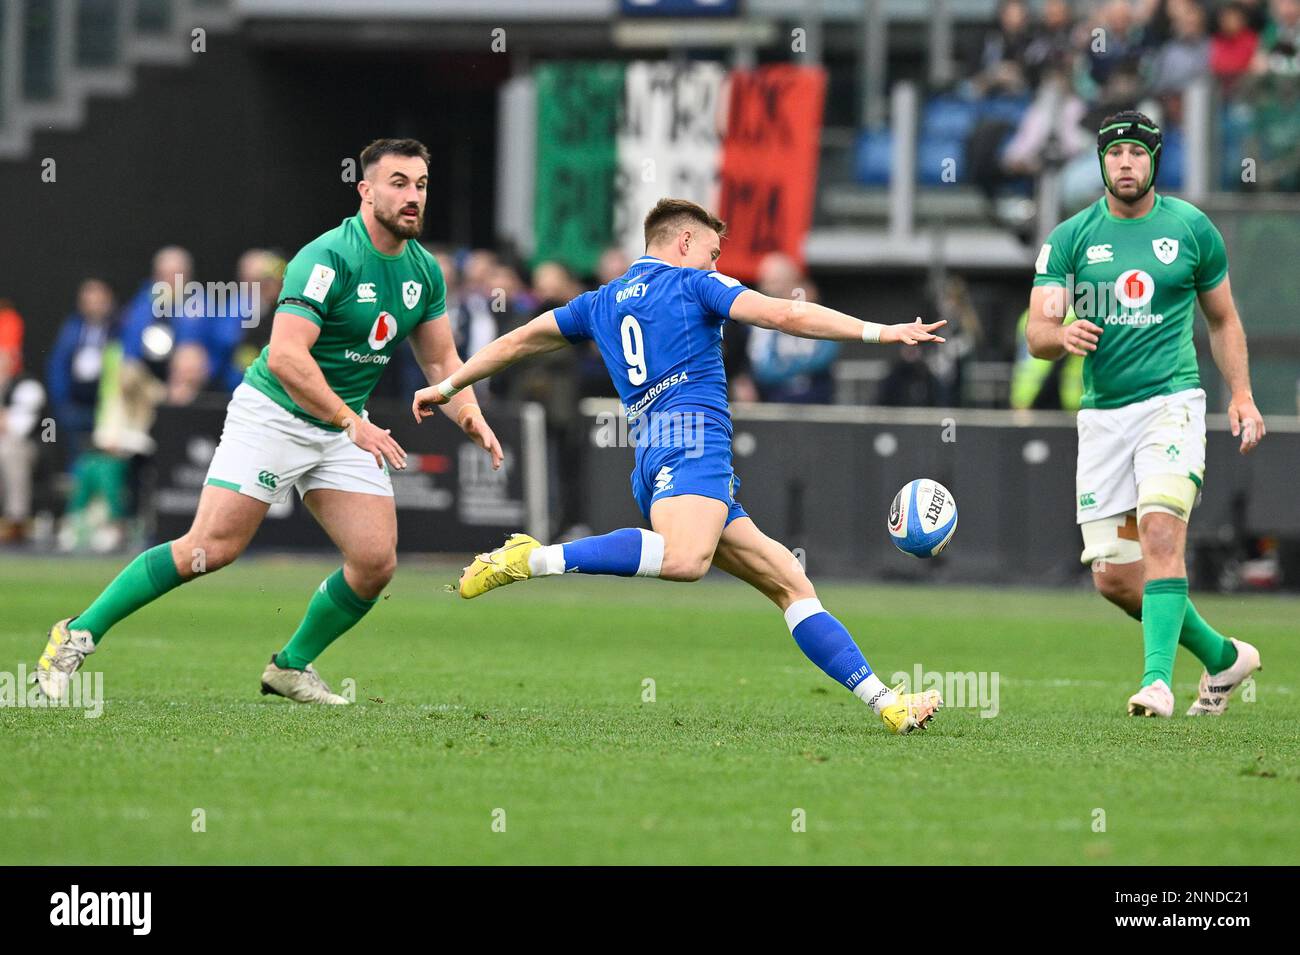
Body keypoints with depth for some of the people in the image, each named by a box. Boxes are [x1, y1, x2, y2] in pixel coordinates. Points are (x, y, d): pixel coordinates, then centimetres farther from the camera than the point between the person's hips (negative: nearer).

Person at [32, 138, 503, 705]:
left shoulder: (424, 270, 4)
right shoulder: (329, 258, -22)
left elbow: (440, 360, 15)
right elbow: (284, 356, -30)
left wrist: (470, 417, -3)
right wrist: (352, 422, -33)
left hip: (345, 427, 7)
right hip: (273, 416, -7)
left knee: (376, 561, -6)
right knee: (212, 547, -15)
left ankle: (292, 667, 14)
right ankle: (78, 634, -4)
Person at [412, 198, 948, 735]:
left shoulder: (601, 303, 27)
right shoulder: (693, 284, 9)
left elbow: (518, 341, 34)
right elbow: (784, 315, -2)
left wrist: (447, 387, 46)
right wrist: (881, 333, 0)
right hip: (692, 431, -9)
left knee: (789, 583, 6)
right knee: (685, 560, -36)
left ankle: (885, 703, -1)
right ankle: (532, 560, -36)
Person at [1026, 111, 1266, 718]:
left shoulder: (1191, 228, 5)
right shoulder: (1070, 237, 4)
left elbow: (1223, 320, 17)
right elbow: (1037, 333, -3)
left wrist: (1240, 394, 5)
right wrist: (1062, 334, -27)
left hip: (1171, 400, -3)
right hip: (1102, 413, 3)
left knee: (1160, 531, -26)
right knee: (1113, 576, 1)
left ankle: (1158, 678, -30)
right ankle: (1222, 656, 21)